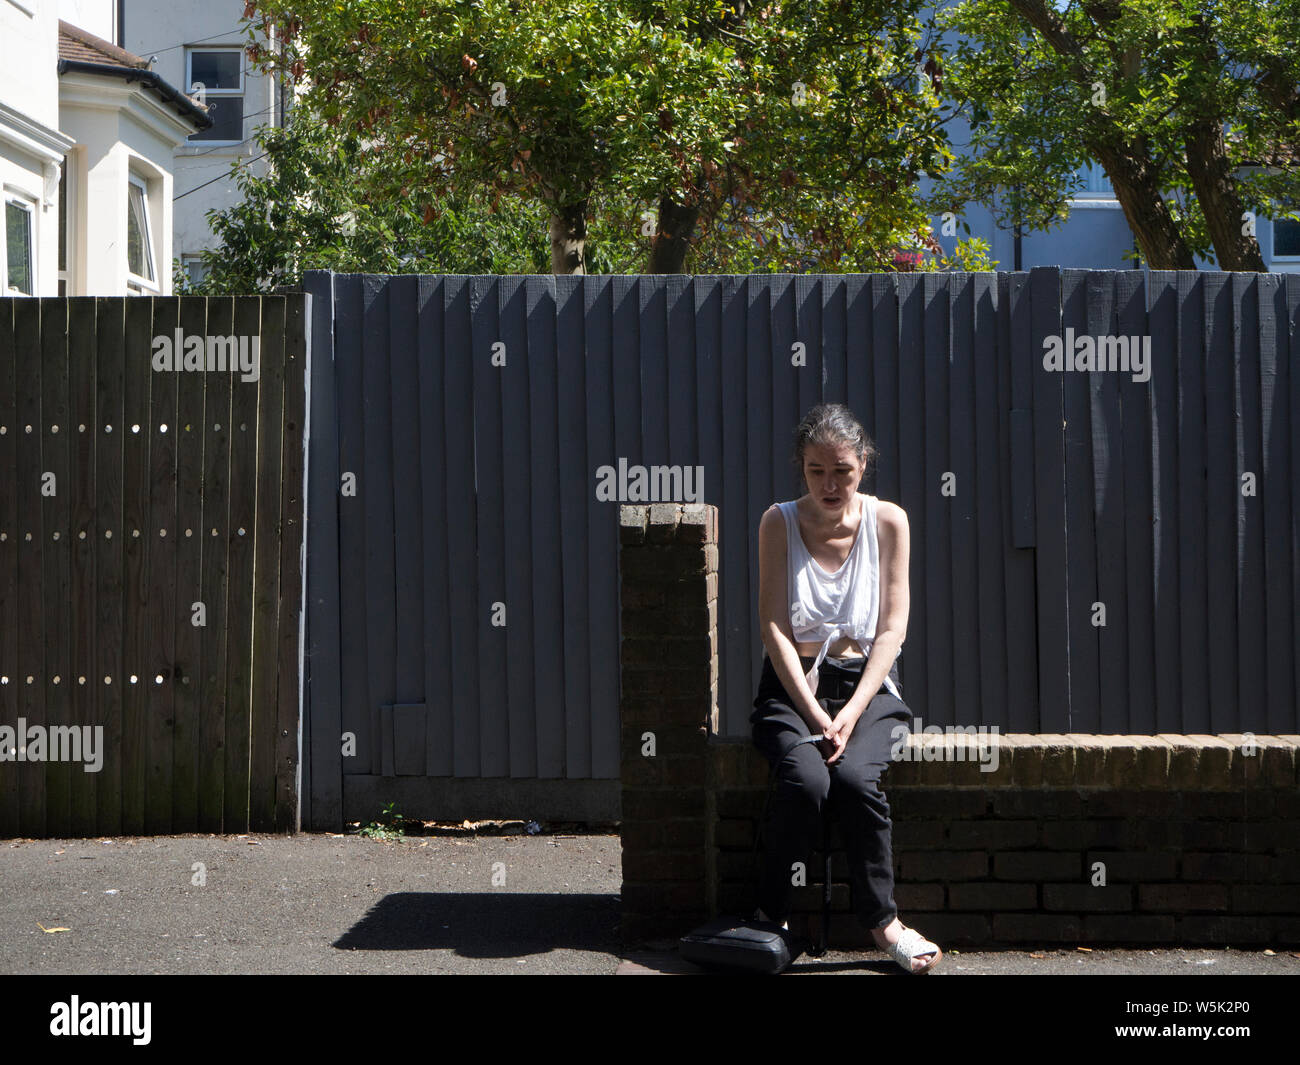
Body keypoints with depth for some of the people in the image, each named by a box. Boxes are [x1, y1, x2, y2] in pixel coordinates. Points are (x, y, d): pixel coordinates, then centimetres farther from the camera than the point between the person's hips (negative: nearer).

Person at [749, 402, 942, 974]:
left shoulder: (887, 521, 1)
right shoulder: (779, 522, -1)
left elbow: (892, 627, -2)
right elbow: (775, 627, -6)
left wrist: (852, 713, -14)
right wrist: (814, 714, -16)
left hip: (866, 684, 0)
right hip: (792, 684, 0)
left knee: (854, 776, -30)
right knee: (805, 778, -30)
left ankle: (881, 918, -13)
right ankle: (770, 917, -12)